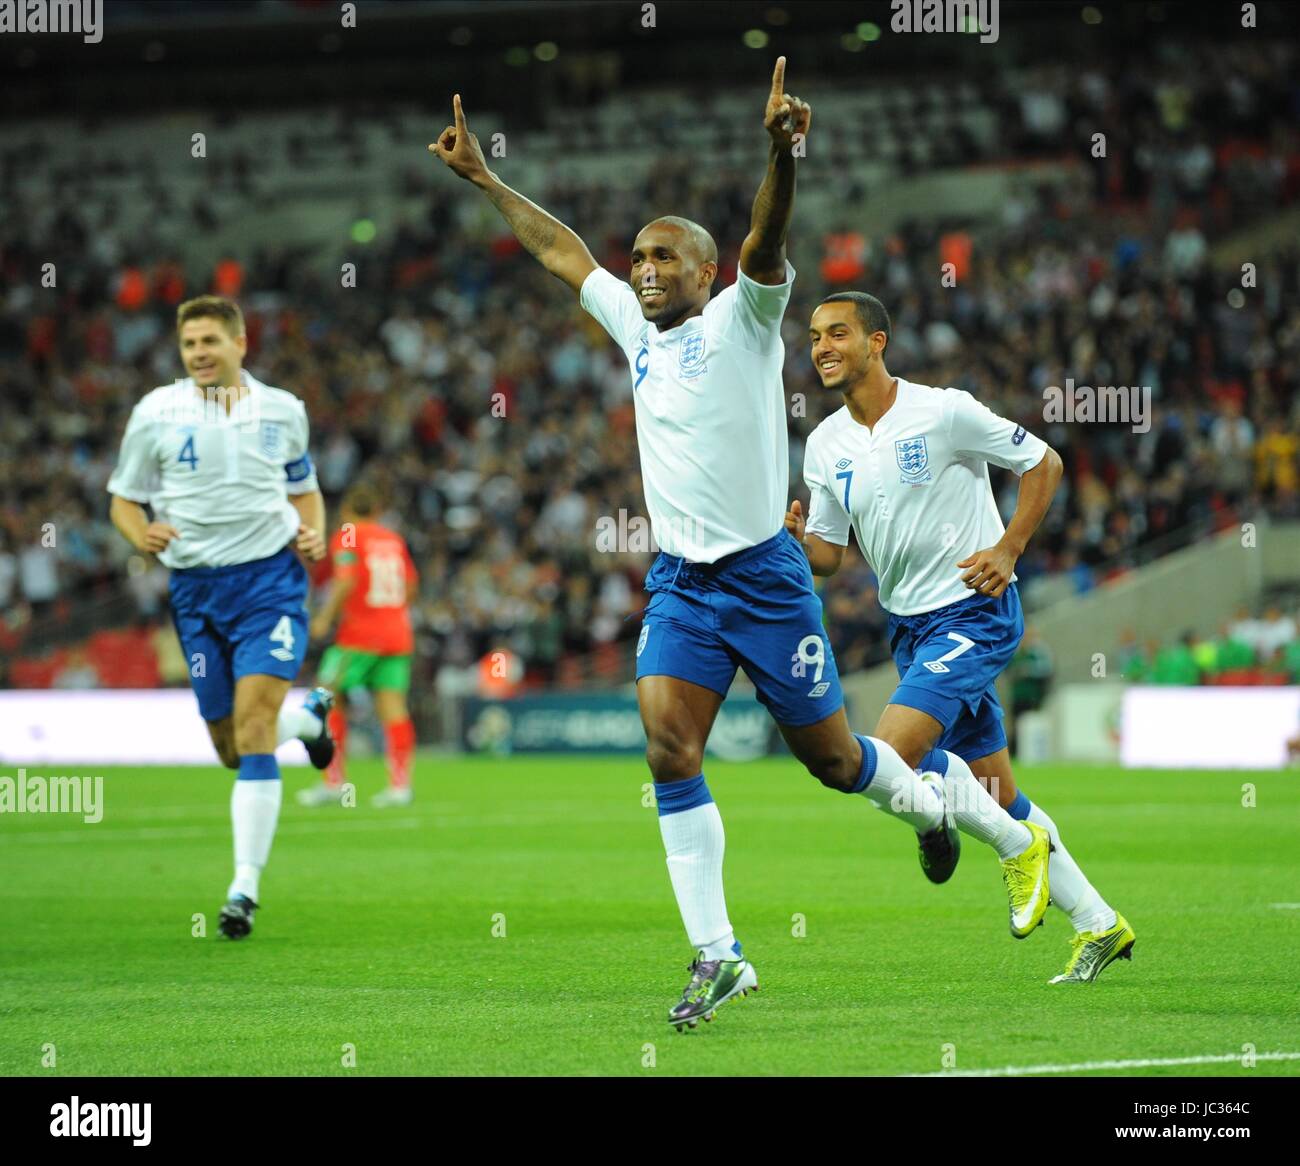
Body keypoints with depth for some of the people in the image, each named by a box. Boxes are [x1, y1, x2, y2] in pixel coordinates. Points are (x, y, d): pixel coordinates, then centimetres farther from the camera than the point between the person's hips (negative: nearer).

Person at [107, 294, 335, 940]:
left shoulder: (282, 409, 5)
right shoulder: (156, 412, 0)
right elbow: (123, 499, 6)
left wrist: (313, 533, -1)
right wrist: (142, 534, -17)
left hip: (270, 578, -2)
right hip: (196, 589, 2)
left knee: (253, 723, -18)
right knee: (231, 748, 8)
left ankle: (245, 887, -17)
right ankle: (307, 713, 44)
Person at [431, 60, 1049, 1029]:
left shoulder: (740, 319, -6)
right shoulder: (637, 327, 11)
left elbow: (767, 242, -25)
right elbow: (564, 251, 21)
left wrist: (783, 153, -43)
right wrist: (483, 178, 21)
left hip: (763, 576, -5)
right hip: (679, 583, 5)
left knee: (829, 756, 4)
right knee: (668, 745, -13)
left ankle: (928, 803, 39)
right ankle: (717, 955, -10)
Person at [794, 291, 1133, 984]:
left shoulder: (943, 412, -13)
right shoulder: (825, 446, 5)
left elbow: (1042, 462, -4)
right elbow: (828, 555, 10)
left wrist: (1007, 550, -13)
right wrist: (795, 539, -13)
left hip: (974, 612, -7)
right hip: (910, 627, 7)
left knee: (891, 754, -22)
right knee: (995, 792, 9)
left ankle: (1021, 845, -3)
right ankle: (1097, 925, 19)